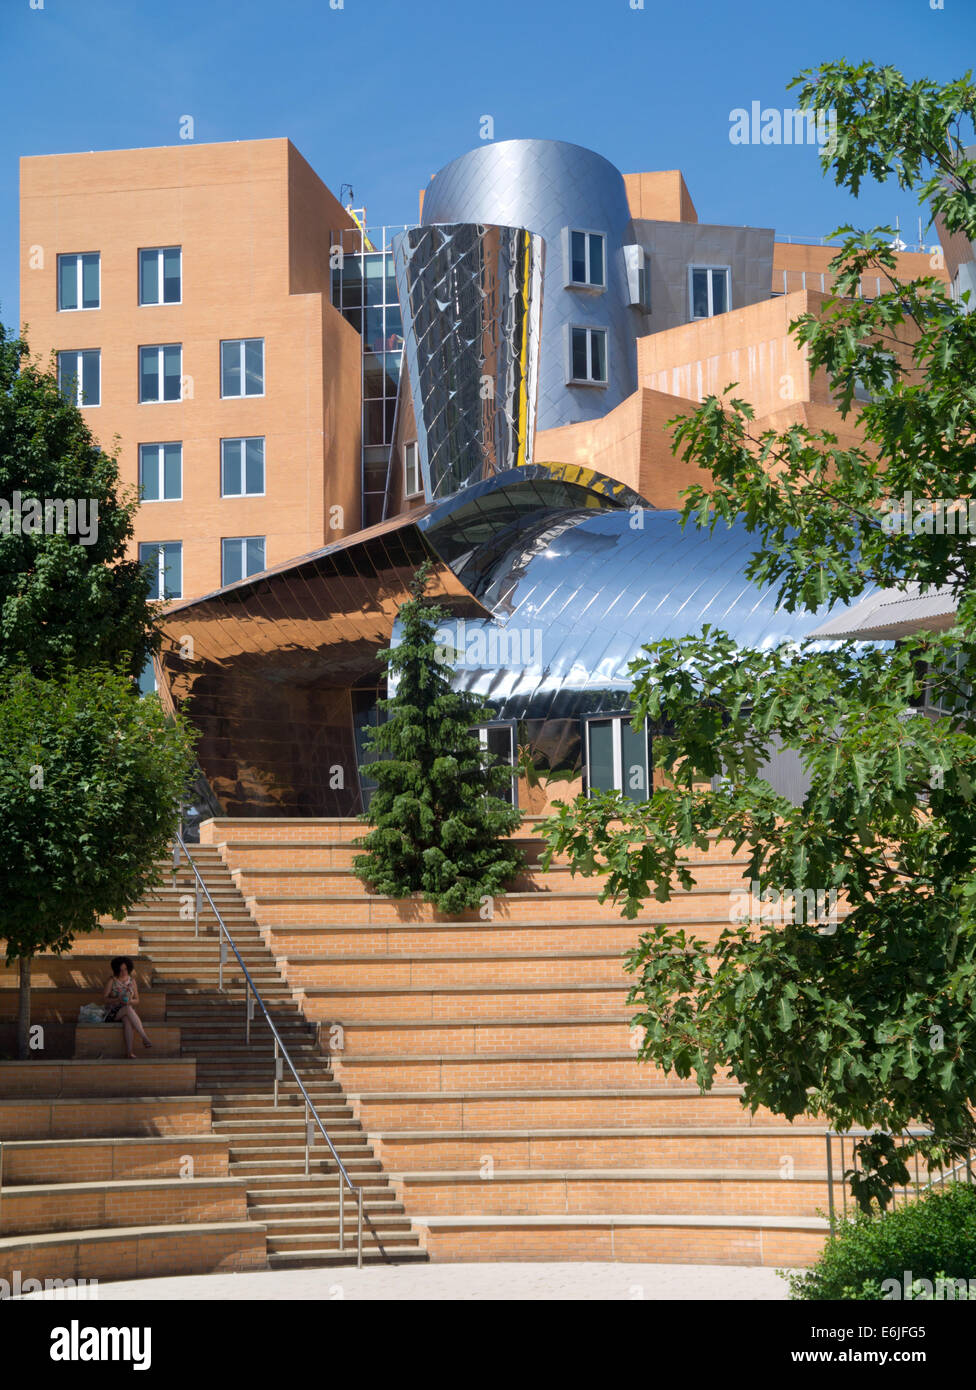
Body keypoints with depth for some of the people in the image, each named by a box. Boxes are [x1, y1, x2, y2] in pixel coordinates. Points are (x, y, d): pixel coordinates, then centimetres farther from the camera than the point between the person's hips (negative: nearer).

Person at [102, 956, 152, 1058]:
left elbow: (137, 1000, 9)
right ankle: (144, 1037, -45)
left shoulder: (132, 981, 8)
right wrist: (117, 1000, -21)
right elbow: (105, 998, -3)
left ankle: (129, 1051, -50)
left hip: (128, 1011, 2)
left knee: (127, 1019, -38)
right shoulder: (112, 981, 0)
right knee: (128, 1009, -37)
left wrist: (130, 1001, -15)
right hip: (113, 1013, -2)